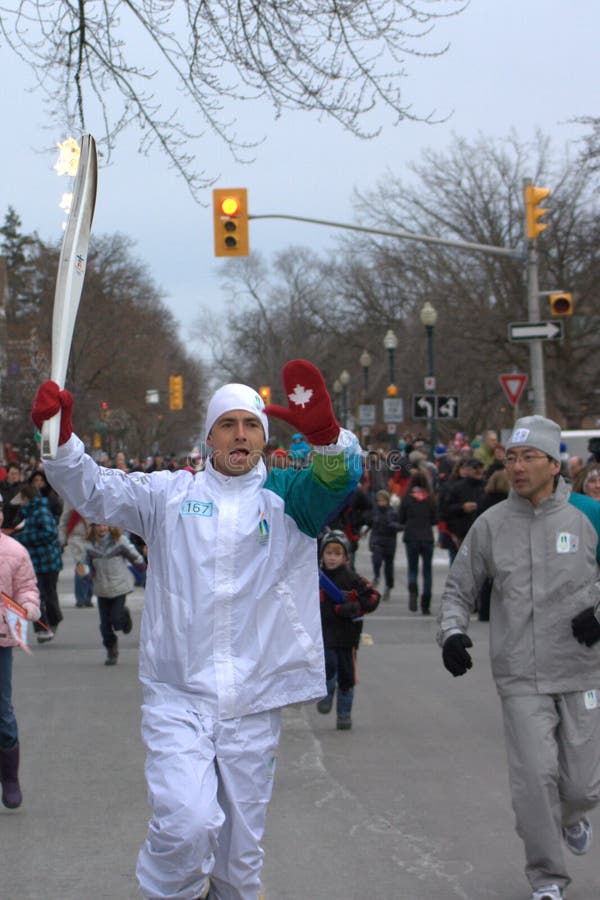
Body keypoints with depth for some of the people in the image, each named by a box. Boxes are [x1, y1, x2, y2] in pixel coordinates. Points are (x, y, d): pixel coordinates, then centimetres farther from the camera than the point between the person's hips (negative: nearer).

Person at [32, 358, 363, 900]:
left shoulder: (288, 496, 3)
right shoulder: (169, 494, 6)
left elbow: (338, 478, -17)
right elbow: (95, 492, -1)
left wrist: (325, 433, -41)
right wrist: (60, 439, -21)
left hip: (254, 704, 1)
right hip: (178, 698, -1)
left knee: (242, 848, 10)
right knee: (187, 822, -21)